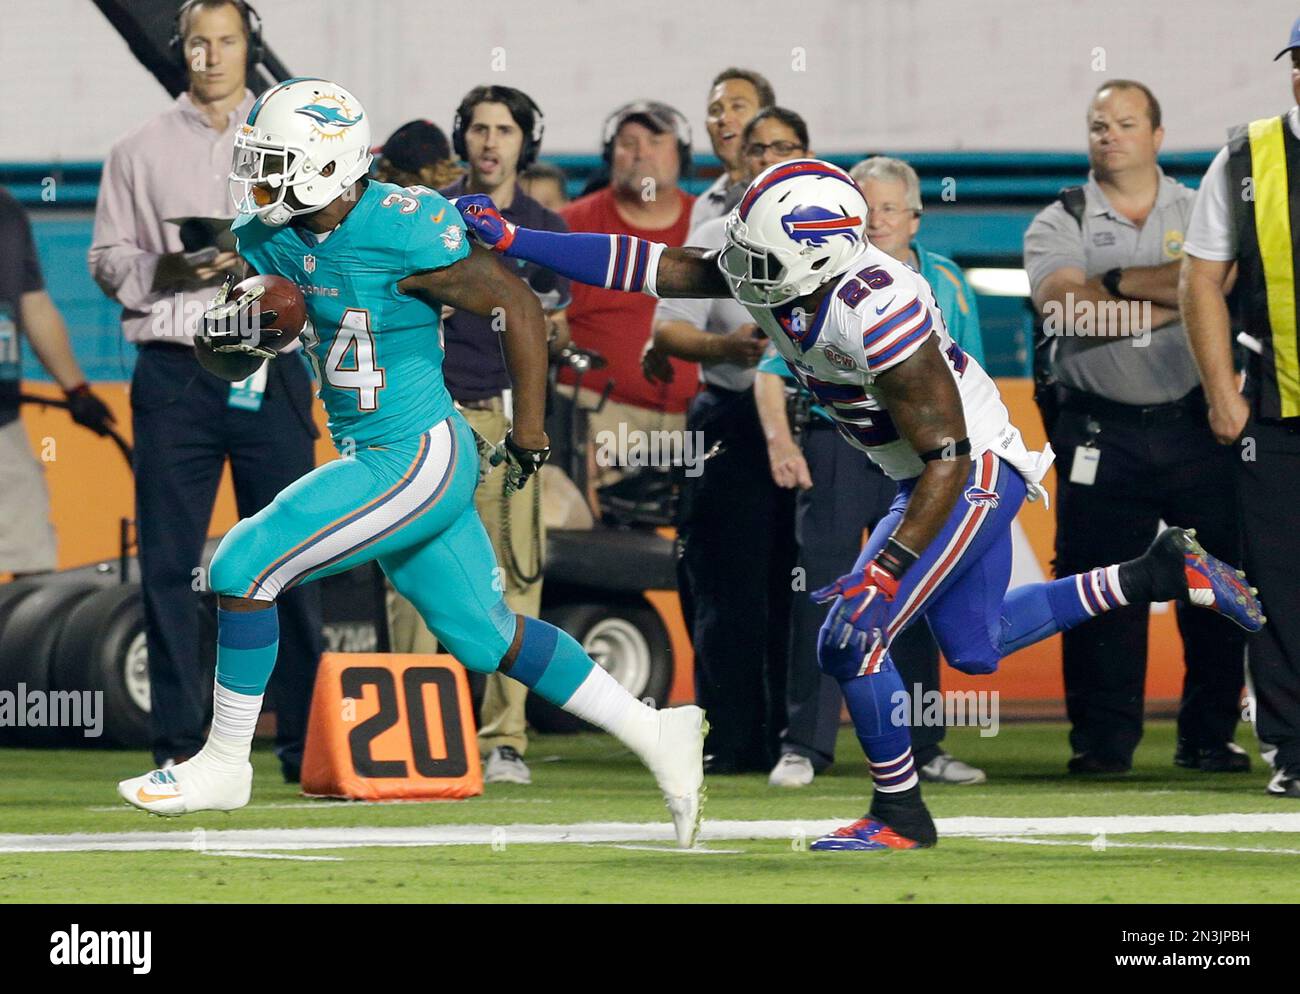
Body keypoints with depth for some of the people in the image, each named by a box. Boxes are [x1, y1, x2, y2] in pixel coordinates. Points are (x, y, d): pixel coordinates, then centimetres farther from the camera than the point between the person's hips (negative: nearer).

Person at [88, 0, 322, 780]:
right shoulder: (141, 151, 12)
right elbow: (107, 261, 8)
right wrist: (166, 270, -11)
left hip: (271, 371, 0)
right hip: (176, 372, 0)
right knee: (170, 562, -3)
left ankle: (305, 742, 0)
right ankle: (180, 745, 1)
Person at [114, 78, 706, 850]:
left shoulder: (401, 232, -21)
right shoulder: (269, 240, 3)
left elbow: (518, 304, -12)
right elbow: (235, 367, 12)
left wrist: (530, 430, -6)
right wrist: (226, 334, -12)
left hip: (417, 460, -9)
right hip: (379, 460, 9)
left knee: (246, 568, -11)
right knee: (483, 636, 17)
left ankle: (225, 764, 3)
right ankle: (655, 733, 27)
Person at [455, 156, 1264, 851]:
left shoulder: (879, 318, -34)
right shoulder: (780, 269, -11)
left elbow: (948, 460, -30)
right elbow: (654, 269, -7)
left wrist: (883, 577, -33)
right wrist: (508, 240, -11)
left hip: (976, 474, -10)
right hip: (939, 473, 10)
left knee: (851, 645, -8)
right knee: (974, 648, 23)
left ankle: (902, 817, 11)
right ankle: (1163, 573, 28)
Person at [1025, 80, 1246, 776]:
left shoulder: (1203, 214, 11)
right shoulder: (1058, 225, 8)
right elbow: (1064, 306, -11)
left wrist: (1118, 286, -14)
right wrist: (1168, 294, -11)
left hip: (1196, 426, 1)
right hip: (1100, 432, -1)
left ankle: (1209, 736, 10)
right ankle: (1102, 739, 3)